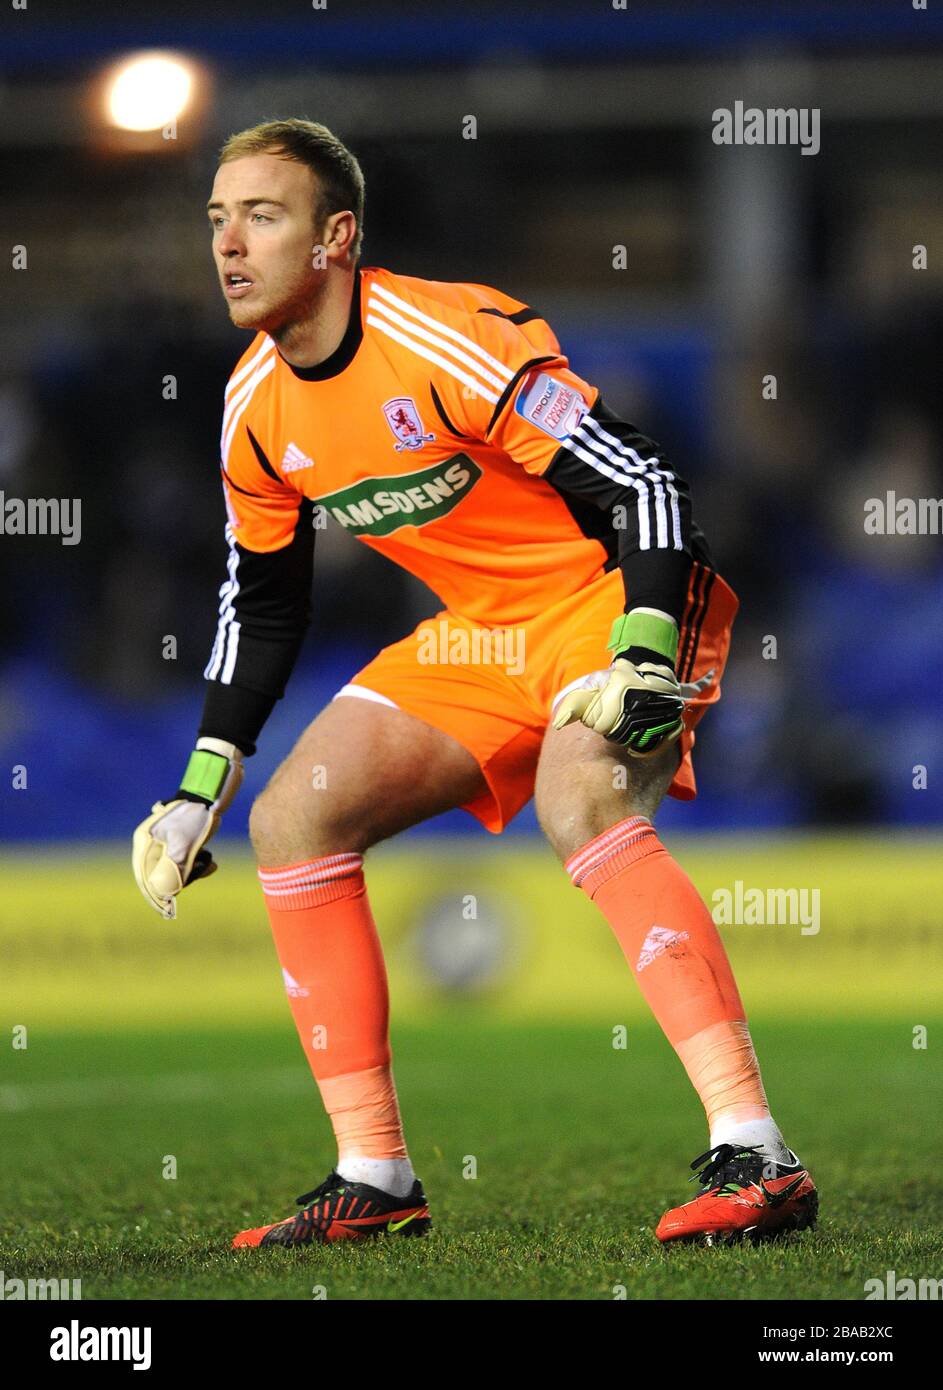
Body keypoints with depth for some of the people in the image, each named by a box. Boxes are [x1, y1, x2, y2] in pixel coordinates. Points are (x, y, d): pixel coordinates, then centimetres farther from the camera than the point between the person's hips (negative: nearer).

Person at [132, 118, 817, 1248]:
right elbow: (261, 604, 14)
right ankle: (374, 1181, 4)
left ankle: (755, 1162, -39)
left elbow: (642, 485, -24)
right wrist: (202, 787, 10)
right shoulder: (258, 405, 0)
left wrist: (644, 660, -36)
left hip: (617, 602, -8)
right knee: (293, 821, -2)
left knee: (577, 804, -35)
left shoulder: (446, 342, -25)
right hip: (483, 635, 8)